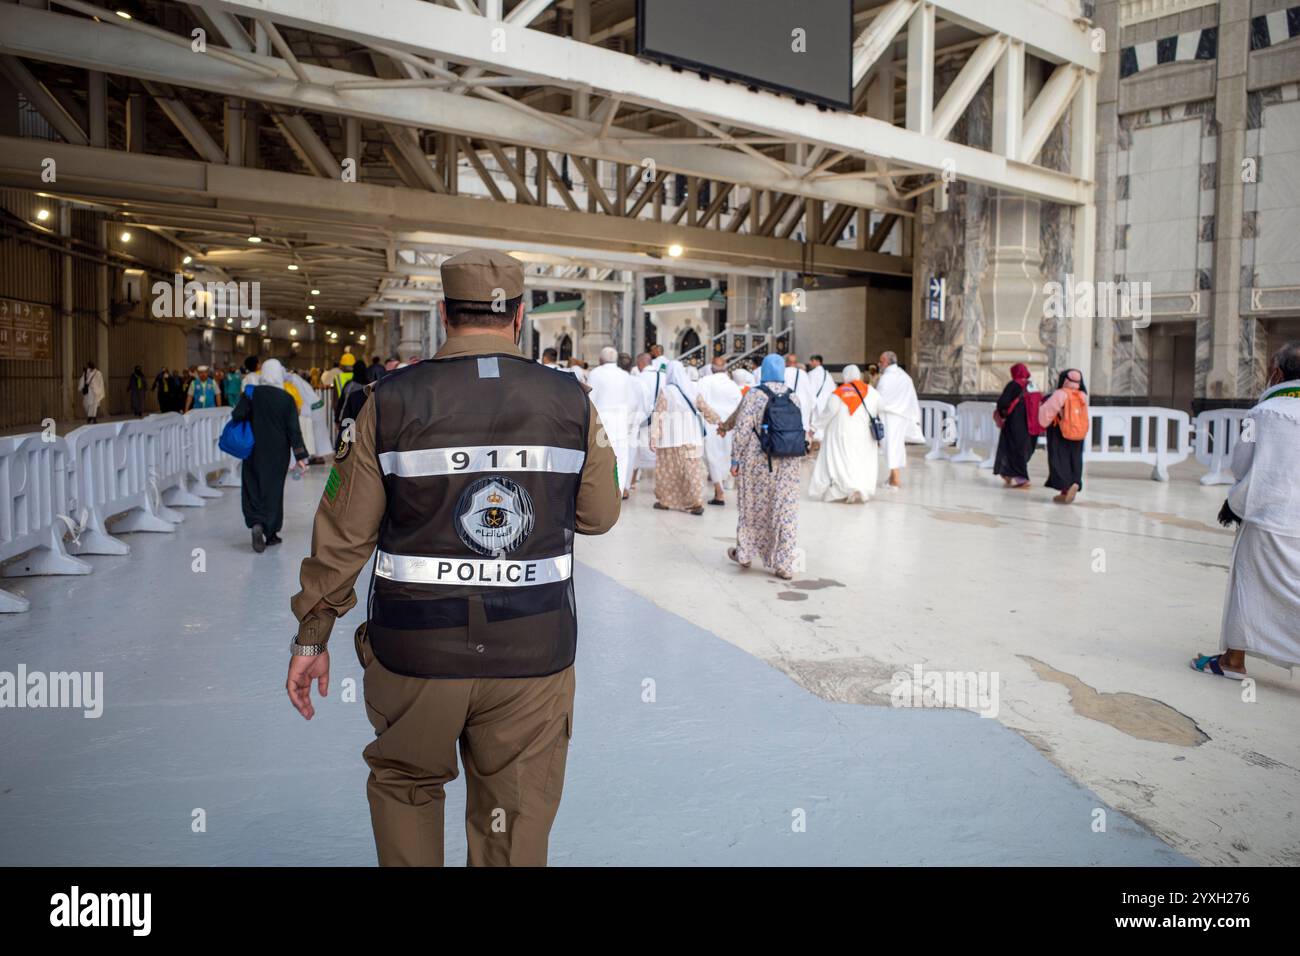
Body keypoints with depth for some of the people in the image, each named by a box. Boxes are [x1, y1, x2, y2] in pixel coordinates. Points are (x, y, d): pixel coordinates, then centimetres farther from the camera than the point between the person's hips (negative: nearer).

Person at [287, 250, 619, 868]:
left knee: (404, 784, 27)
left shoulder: (390, 402, -6)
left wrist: (311, 637, 7)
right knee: (517, 819, 16)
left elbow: (343, 534, -3)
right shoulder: (572, 403, -3)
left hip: (416, 652, 0)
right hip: (533, 654, 1)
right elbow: (600, 516, 6)